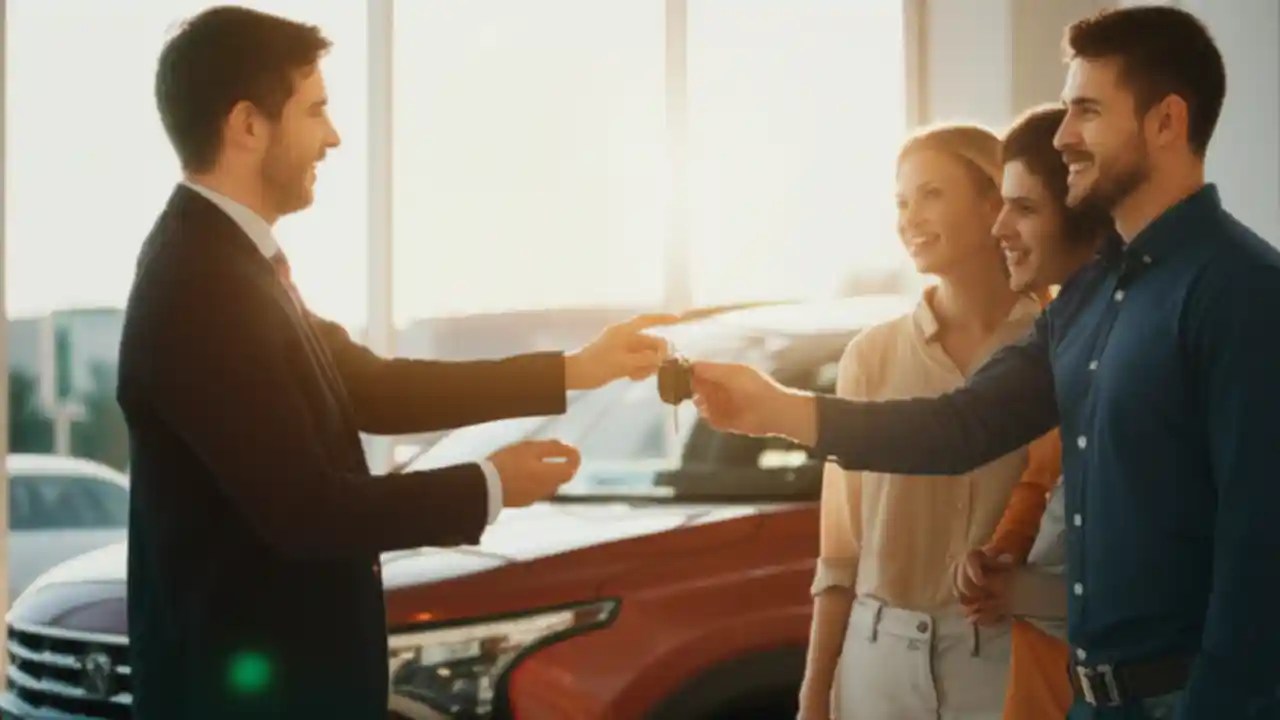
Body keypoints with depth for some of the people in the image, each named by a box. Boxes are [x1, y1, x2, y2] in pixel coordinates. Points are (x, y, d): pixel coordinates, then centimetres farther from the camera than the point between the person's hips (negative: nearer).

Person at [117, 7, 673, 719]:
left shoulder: (228, 261, 7)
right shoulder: (200, 285, -23)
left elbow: (369, 386, 12)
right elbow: (305, 511, -25)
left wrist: (576, 369, 11)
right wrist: (490, 488, -12)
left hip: (278, 659, 9)